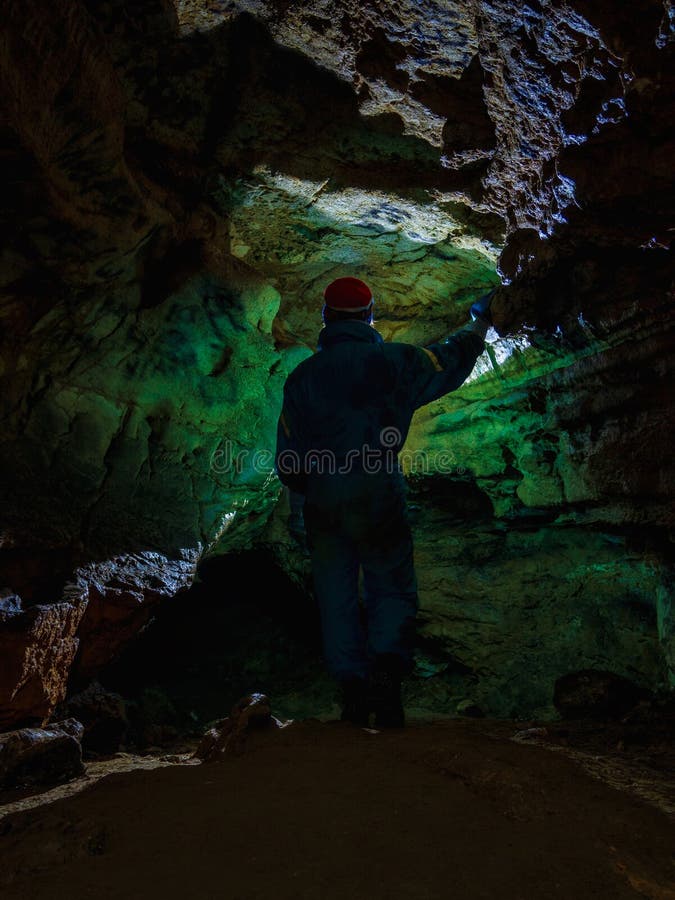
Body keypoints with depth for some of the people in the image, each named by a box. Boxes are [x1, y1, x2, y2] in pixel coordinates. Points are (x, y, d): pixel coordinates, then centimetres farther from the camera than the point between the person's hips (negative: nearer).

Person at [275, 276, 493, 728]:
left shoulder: (301, 377, 7)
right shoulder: (394, 360, 0)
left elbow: (288, 458, 7)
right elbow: (451, 364, 16)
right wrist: (479, 323, 33)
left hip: (324, 508, 2)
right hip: (380, 501, -2)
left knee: (338, 598, 11)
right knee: (392, 589, 8)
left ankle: (353, 691, 11)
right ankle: (388, 670, -13)